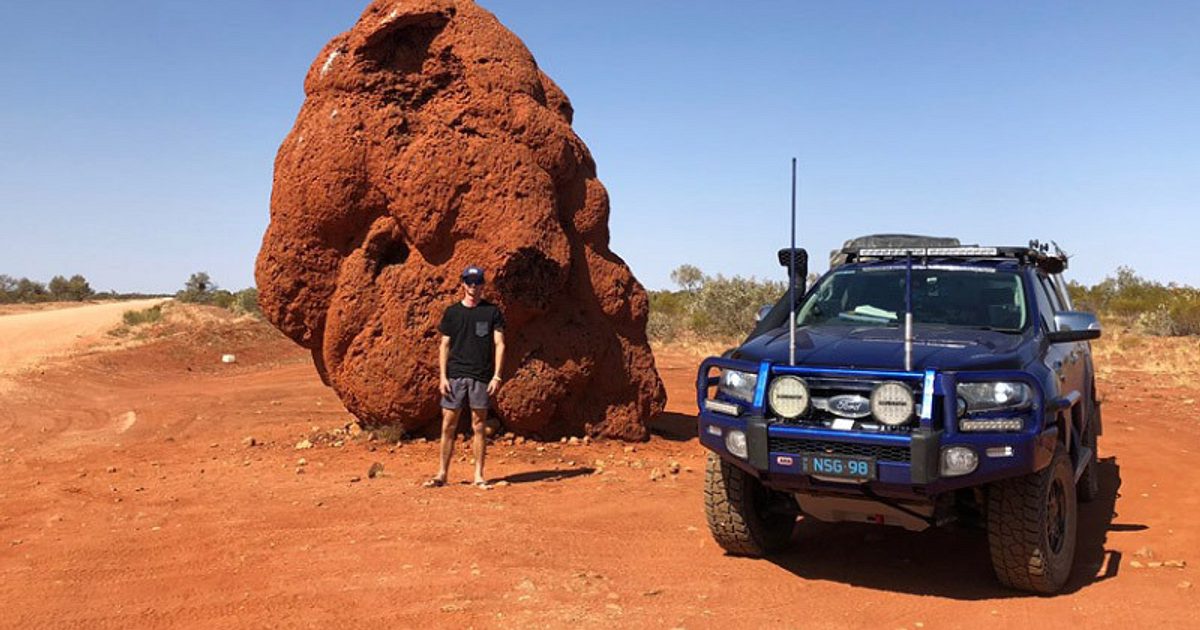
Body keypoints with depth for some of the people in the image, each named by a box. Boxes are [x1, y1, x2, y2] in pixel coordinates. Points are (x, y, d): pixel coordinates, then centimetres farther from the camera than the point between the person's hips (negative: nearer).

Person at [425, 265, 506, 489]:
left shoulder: (492, 312, 5)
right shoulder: (452, 312, 9)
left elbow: (499, 344, 2)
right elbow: (444, 346, 9)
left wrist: (496, 376, -7)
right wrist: (442, 376, -1)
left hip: (481, 377, -1)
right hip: (455, 375, 1)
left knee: (478, 425, 3)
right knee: (448, 424, 1)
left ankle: (479, 475, 9)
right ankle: (442, 473, 9)